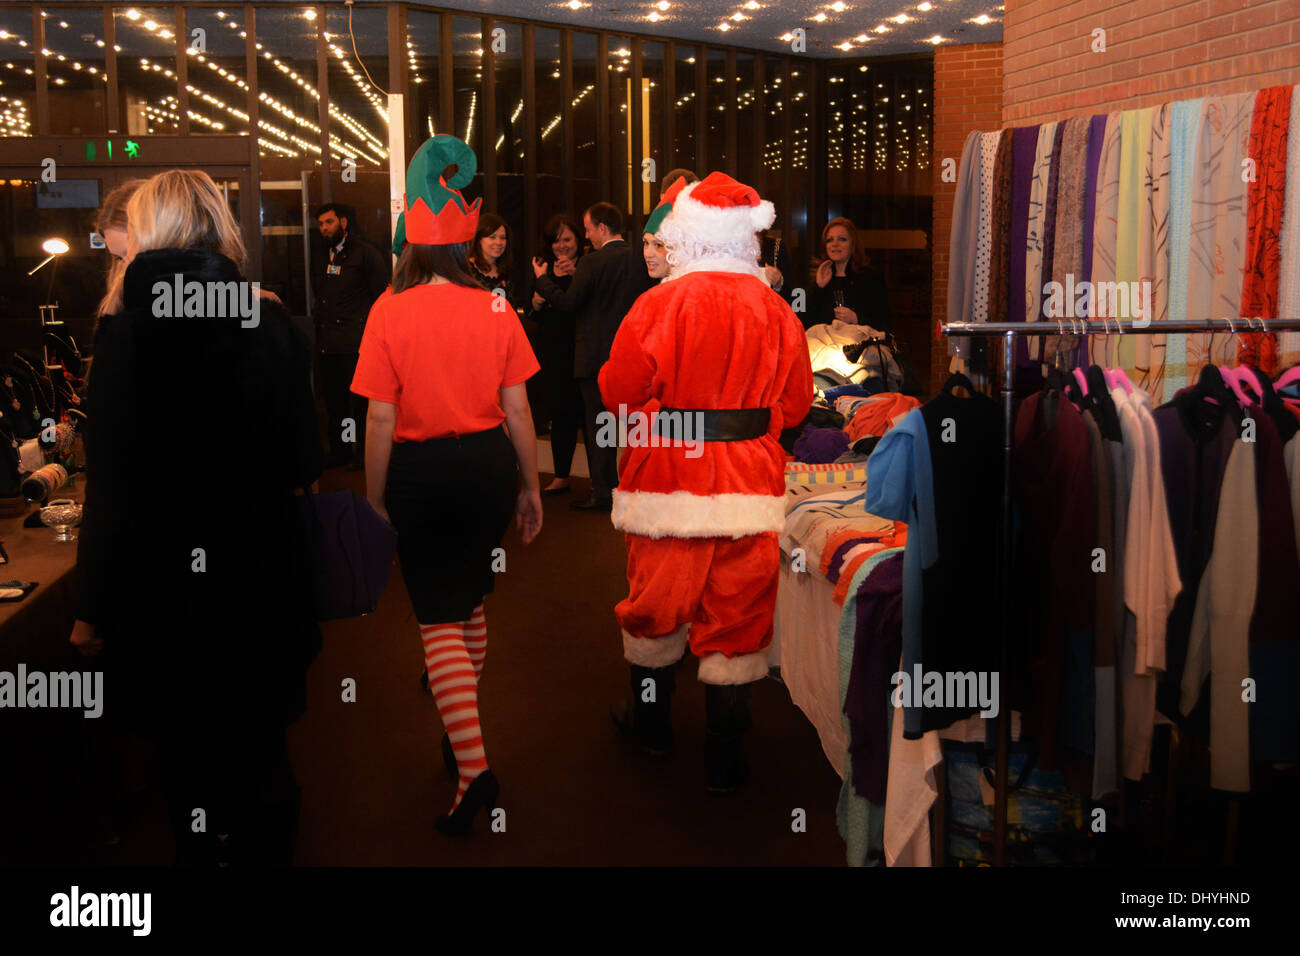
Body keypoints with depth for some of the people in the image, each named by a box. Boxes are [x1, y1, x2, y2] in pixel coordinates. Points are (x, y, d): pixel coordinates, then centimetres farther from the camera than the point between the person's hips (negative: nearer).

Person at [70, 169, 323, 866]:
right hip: (261, 586, 3)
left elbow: (110, 493, -15)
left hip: (162, 590, -2)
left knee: (188, 764, 16)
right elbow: (302, 463, -3)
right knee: (263, 756, 19)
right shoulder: (272, 325, -8)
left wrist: (93, 609, -5)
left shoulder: (122, 338, -15)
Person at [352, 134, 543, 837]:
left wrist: (375, 502, 0)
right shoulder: (496, 311, -1)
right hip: (488, 463, 4)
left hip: (421, 470, -4)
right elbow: (517, 410, 1)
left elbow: (380, 422, -9)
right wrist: (530, 487, 11)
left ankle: (474, 768, -7)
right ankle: (460, 729, 39)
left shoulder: (390, 314, -9)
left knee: (440, 620, 2)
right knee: (470, 601, 22)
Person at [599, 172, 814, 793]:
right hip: (750, 484, 2)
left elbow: (617, 391, -6)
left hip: (667, 481, -1)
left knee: (655, 604, 16)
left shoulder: (659, 305, -11)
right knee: (737, 614, 8)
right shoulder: (775, 310, -3)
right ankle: (725, 758, 15)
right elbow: (795, 404, 4)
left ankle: (651, 723, 35)